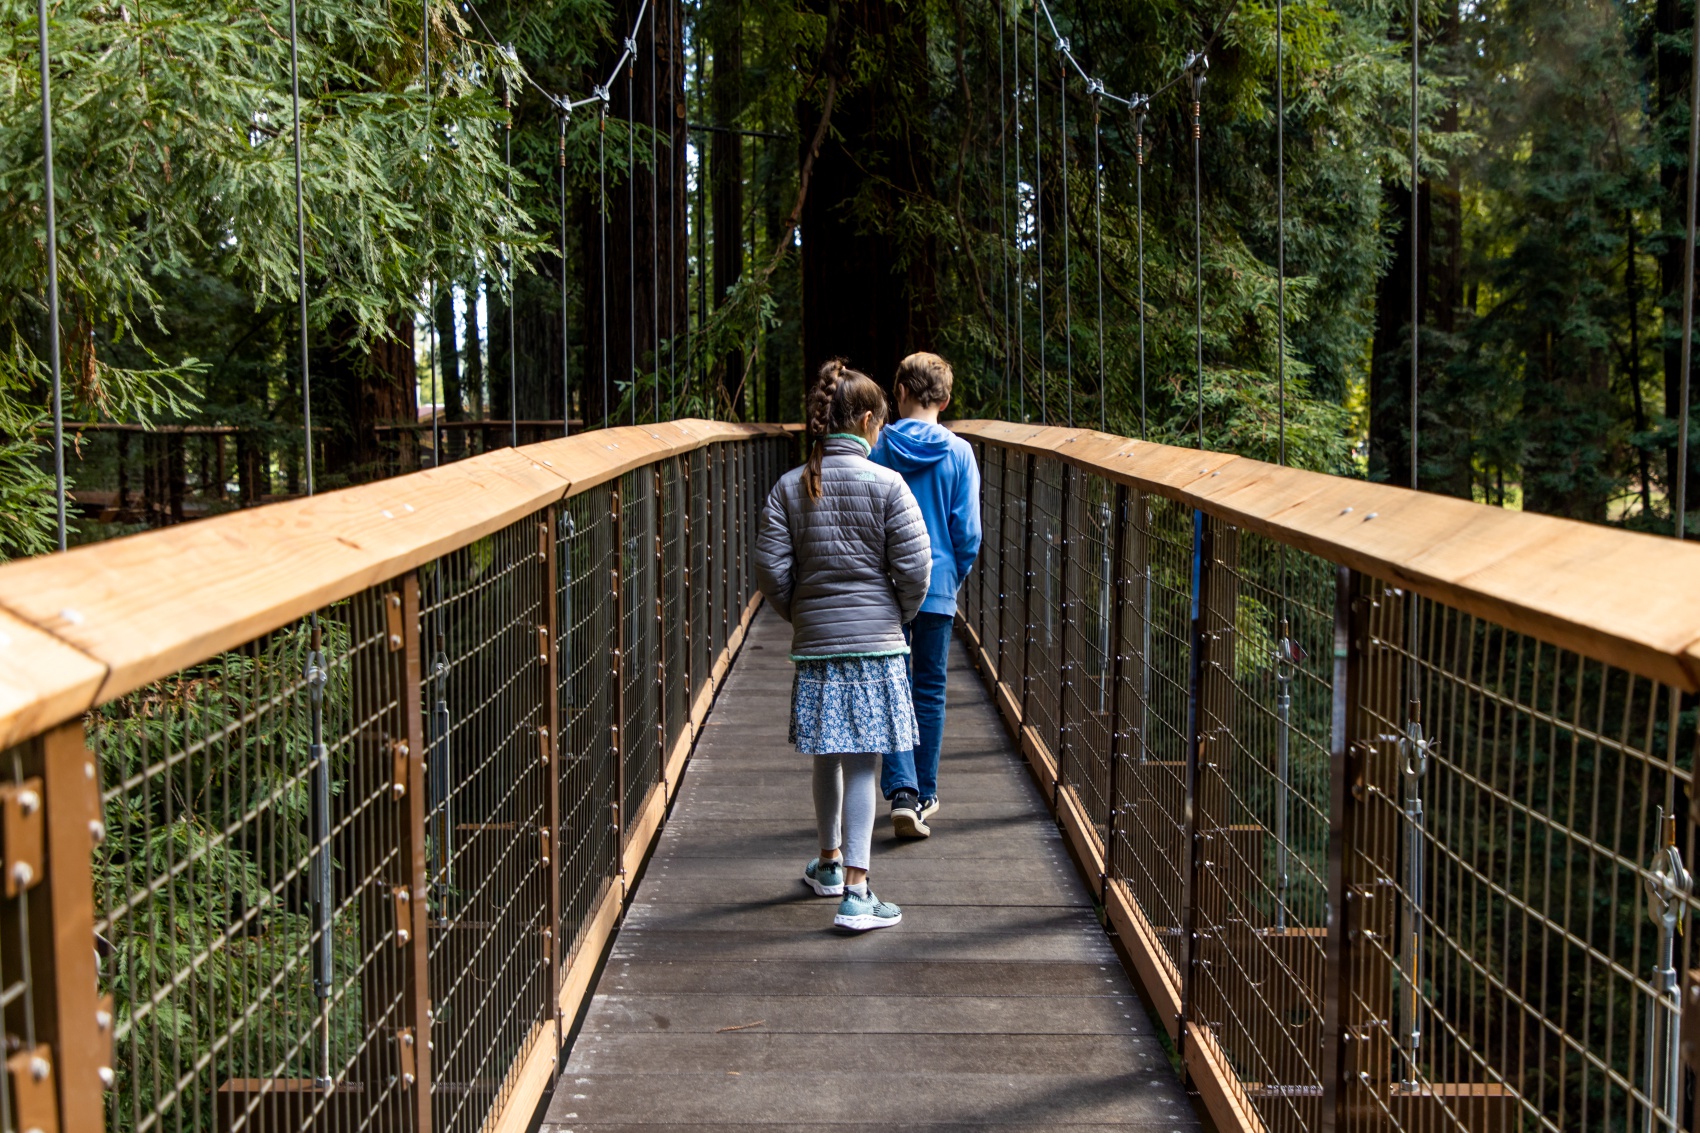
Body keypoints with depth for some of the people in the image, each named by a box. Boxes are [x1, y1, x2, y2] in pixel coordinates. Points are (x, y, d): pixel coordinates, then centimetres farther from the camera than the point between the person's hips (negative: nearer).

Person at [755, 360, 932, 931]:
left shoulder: (790, 487, 0)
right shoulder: (887, 485, -8)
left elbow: (771, 569, -2)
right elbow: (915, 567, -10)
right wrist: (896, 616, 9)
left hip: (815, 643, 3)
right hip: (875, 644, -3)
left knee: (827, 757, 19)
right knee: (862, 763, 0)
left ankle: (830, 862, 37)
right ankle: (854, 893, -3)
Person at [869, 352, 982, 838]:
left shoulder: (878, 449, -3)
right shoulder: (959, 452, -4)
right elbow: (968, 531, -4)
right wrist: (955, 577, 12)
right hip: (938, 587, 0)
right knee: (930, 691, 11)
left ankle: (903, 792, -11)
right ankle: (924, 795, 18)